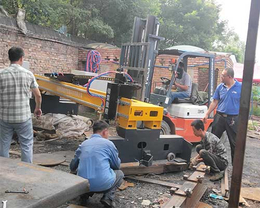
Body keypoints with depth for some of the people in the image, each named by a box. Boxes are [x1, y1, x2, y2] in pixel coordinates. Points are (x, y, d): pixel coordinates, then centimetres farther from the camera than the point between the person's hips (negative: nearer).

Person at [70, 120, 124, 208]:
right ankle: (108, 197, 1)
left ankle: (85, 193, 11)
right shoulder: (108, 143, 1)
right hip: (102, 184, -5)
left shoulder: (83, 144, 13)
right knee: (119, 174, 24)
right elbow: (117, 166, 12)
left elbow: (72, 166, 21)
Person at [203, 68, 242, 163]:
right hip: (220, 117, 3)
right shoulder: (220, 87, 4)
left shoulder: (241, 87, -7)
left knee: (234, 143, 7)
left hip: (233, 119, -3)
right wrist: (207, 114, 5)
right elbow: (215, 102, 8)